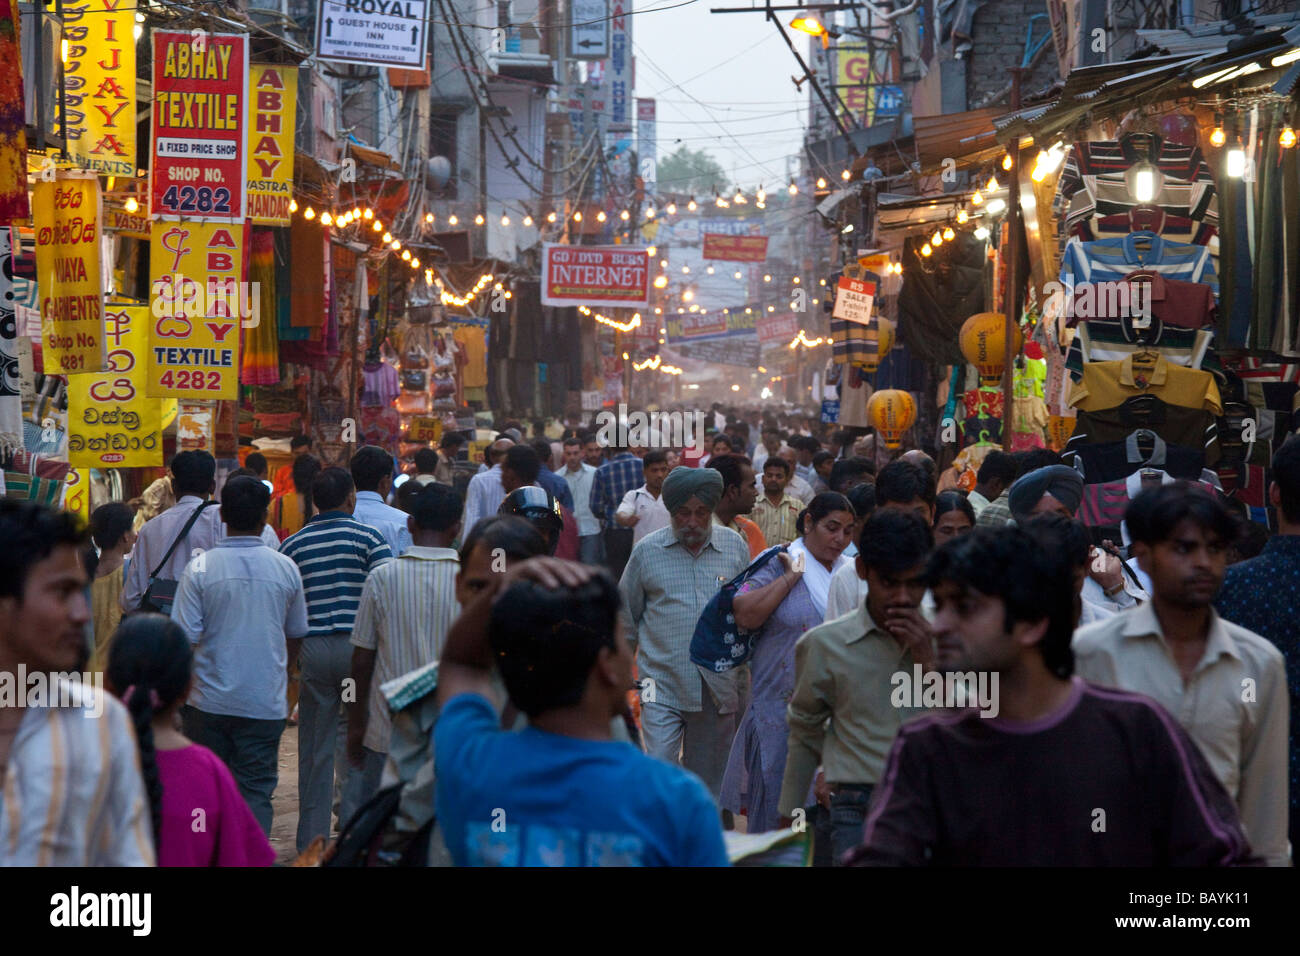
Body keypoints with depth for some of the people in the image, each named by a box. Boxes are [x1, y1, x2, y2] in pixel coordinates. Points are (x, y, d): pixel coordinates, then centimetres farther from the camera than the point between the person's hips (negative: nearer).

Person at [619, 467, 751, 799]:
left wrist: (743, 678, 13)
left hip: (719, 691, 2)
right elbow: (627, 619, 11)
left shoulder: (735, 547, 6)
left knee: (707, 782, 8)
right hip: (662, 687, -2)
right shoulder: (647, 551, 2)